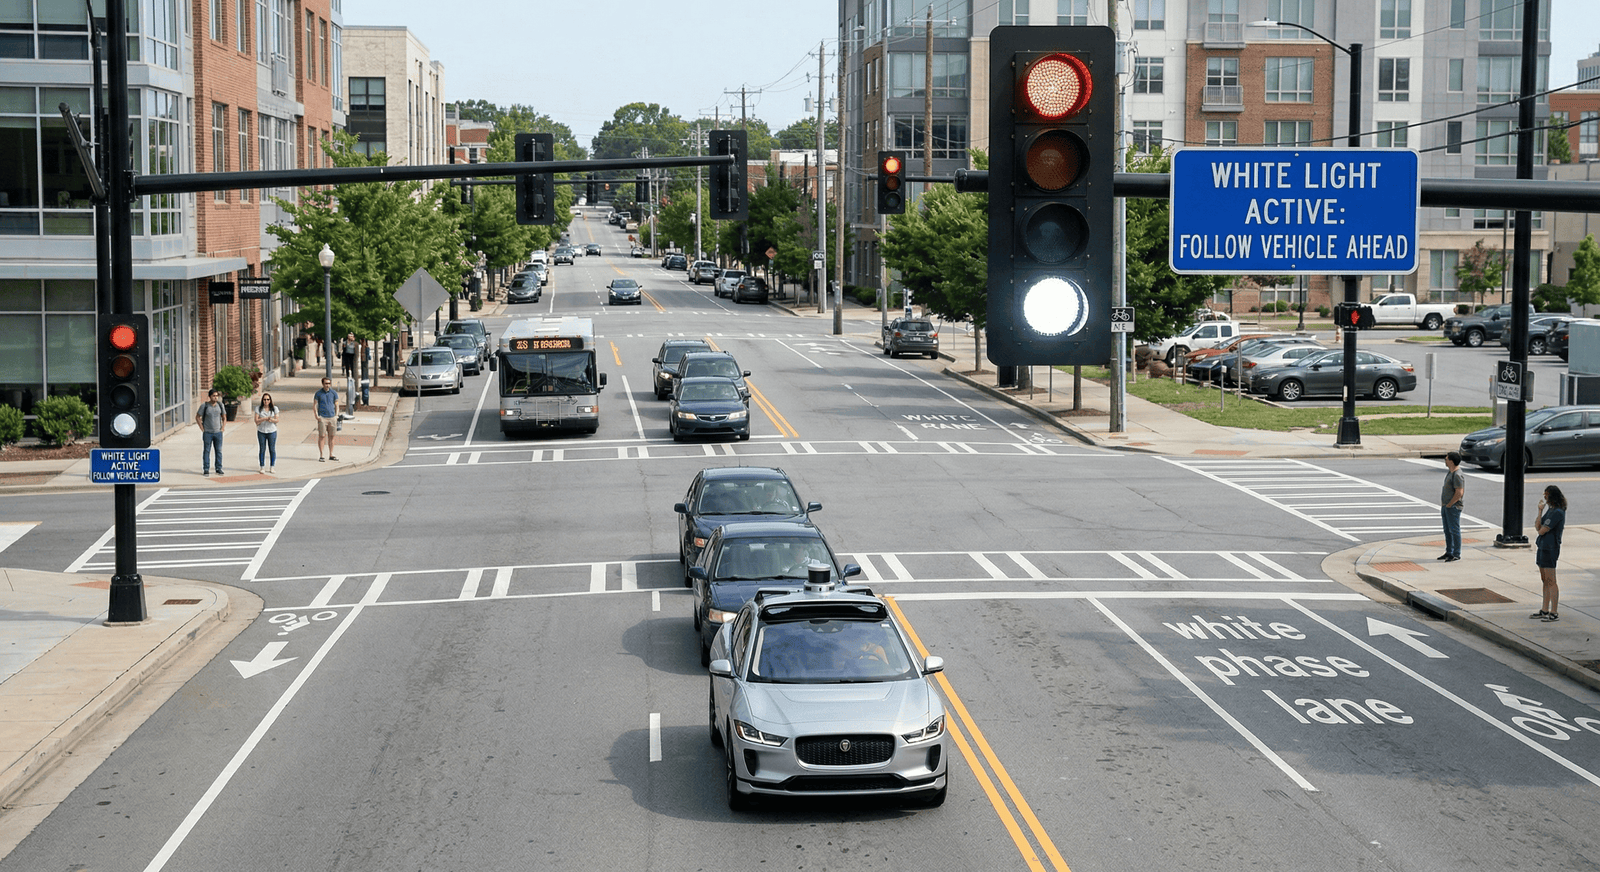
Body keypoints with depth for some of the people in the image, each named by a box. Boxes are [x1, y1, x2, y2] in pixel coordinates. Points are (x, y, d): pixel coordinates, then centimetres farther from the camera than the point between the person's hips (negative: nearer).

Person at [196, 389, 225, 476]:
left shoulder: (220, 405, 2)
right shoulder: (204, 406, -8)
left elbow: (224, 418, 14)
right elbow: (197, 417, -2)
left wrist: (222, 428, 4)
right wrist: (202, 429, -5)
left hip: (218, 432, 3)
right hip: (207, 433, -3)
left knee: (219, 451, 5)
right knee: (206, 451, 1)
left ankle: (219, 469, 13)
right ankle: (206, 470, 6)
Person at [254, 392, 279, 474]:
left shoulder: (274, 408, 5)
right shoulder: (258, 409, 3)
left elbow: (277, 420, 2)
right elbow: (256, 420, -3)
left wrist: (272, 420, -20)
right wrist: (265, 418, -16)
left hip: (272, 431, 0)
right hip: (261, 432, 0)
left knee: (272, 449, 1)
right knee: (262, 450, 1)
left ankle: (272, 467, 10)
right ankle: (262, 467, 8)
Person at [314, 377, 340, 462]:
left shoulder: (334, 393, 9)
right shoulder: (318, 393, 2)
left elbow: (336, 405, 13)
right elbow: (314, 405, 4)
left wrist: (336, 416, 2)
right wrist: (316, 416, -6)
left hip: (332, 417, 3)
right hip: (322, 418, -3)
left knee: (331, 436, 4)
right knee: (322, 436, -5)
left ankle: (331, 455, 12)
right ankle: (321, 455, -1)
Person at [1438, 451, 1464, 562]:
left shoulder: (1457, 475, -19)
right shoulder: (1450, 472, 12)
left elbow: (1459, 493, -23)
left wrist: (1449, 505, -15)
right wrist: (1443, 504, 16)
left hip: (1453, 507, -10)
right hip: (1446, 507, 10)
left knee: (1454, 530, -4)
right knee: (1447, 531, 14)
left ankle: (1456, 554, 1)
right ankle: (1449, 552, 22)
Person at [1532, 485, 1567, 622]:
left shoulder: (1557, 512, -17)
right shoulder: (1550, 510, 13)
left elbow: (1542, 530, -17)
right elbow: (1537, 527, 8)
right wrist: (1540, 511, -1)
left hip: (1550, 548, -10)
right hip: (1542, 547, 10)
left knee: (1550, 581, -7)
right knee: (1545, 580, 14)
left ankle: (1554, 613, -4)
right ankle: (1544, 611, 20)